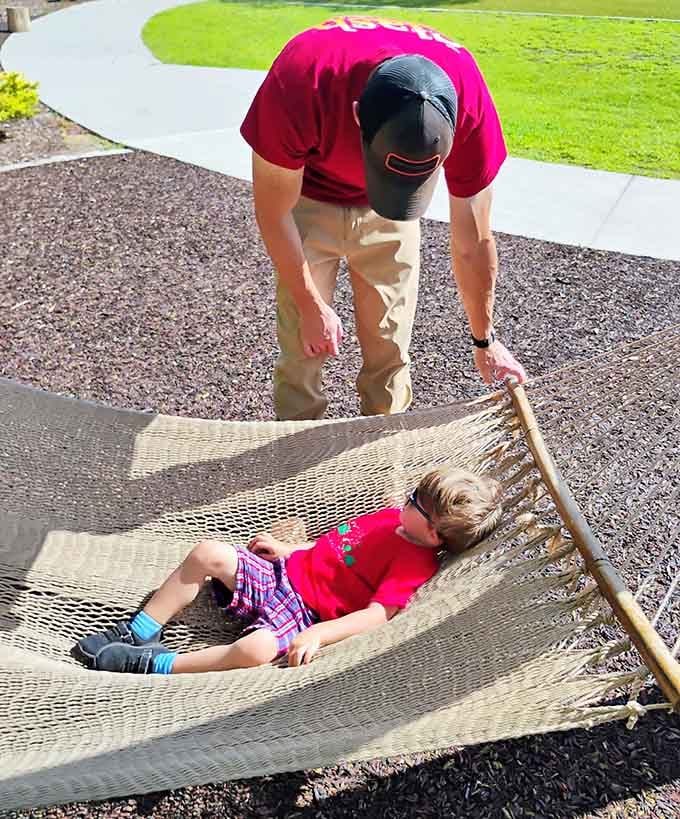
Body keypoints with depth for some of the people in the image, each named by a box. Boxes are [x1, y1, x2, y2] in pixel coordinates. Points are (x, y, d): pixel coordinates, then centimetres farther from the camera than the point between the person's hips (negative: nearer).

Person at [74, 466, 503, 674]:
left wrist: (318, 634, -32)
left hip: (304, 613, -8)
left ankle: (155, 666, -19)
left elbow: (376, 615, -24)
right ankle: (140, 632, 3)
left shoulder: (415, 565, -14)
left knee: (257, 648, -37)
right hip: (284, 572, 8)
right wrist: (288, 549, 19)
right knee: (208, 552, -7)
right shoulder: (392, 516, 10)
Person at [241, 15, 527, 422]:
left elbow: (473, 241, -18)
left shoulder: (467, 100, -31)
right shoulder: (297, 85, -38)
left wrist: (485, 340, -7)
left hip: (389, 218, 1)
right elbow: (274, 213, -21)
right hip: (309, 199, -1)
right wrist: (312, 307, -14)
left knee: (389, 346, 1)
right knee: (303, 345, -4)